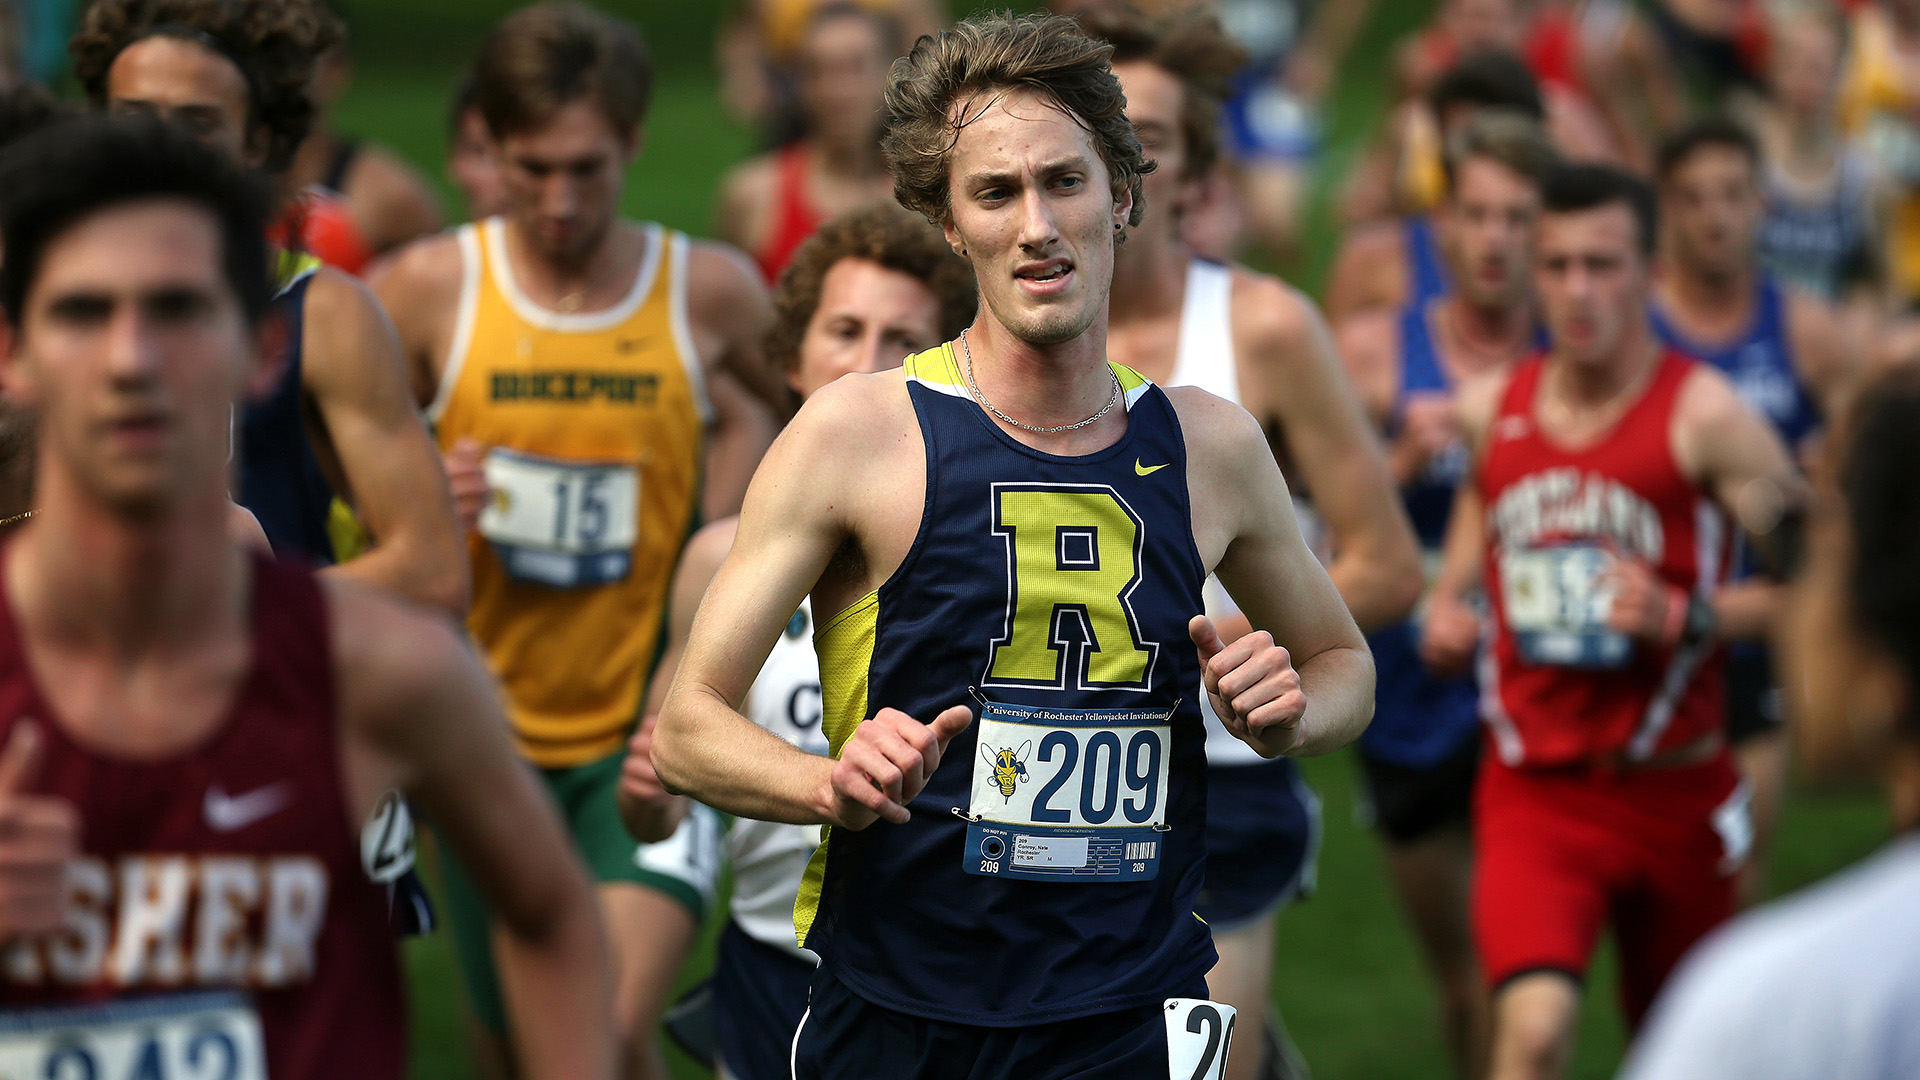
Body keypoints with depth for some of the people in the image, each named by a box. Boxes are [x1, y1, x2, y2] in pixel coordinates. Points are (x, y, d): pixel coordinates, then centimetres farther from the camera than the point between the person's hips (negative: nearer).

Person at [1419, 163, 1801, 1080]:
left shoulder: (1705, 418, -10)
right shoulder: (1489, 410, 3)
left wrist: (1685, 617, -22)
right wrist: (1446, 603, 6)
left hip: (1673, 791, -1)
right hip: (1531, 789, 1)